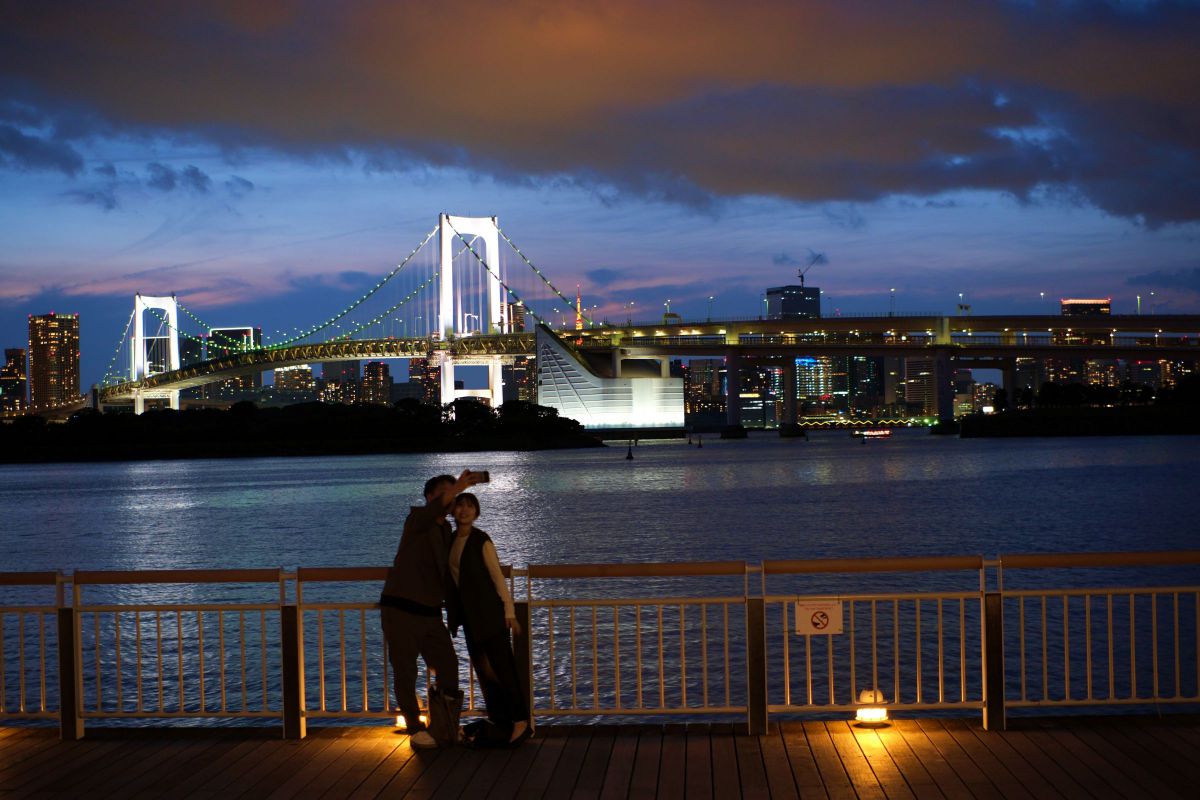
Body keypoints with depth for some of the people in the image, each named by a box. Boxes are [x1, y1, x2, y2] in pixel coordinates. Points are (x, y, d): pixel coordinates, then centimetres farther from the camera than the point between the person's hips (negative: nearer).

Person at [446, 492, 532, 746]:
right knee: (482, 668, 9)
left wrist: (509, 612, -12)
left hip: (489, 613, -7)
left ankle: (521, 722, -4)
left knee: (502, 666, -8)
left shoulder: (481, 541, -9)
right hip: (469, 615, 7)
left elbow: (498, 577, -9)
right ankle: (501, 722, 16)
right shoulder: (450, 540, 9)